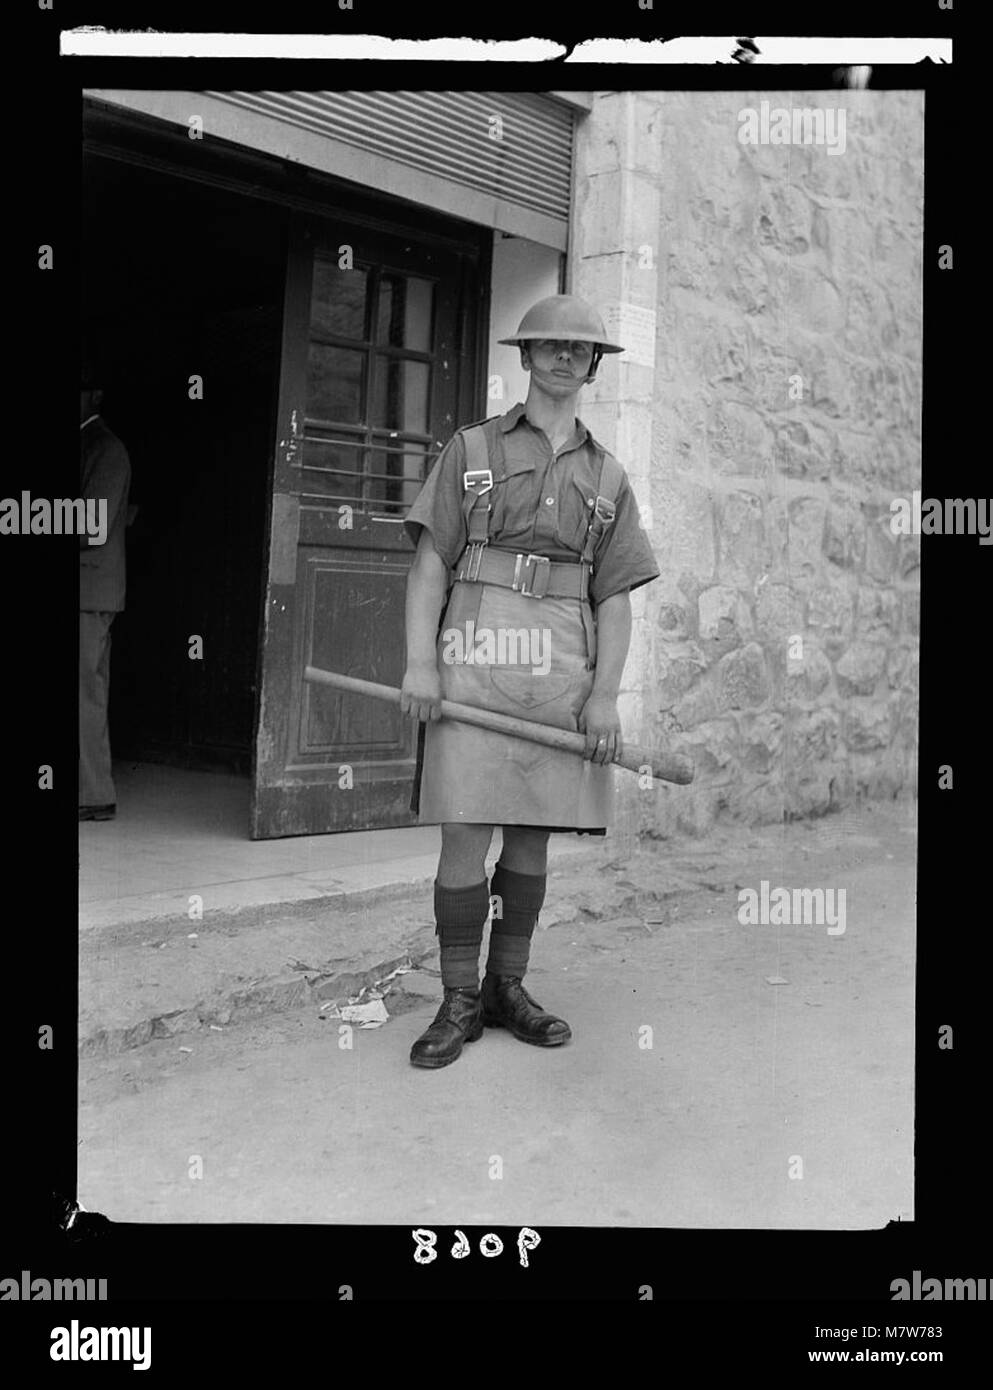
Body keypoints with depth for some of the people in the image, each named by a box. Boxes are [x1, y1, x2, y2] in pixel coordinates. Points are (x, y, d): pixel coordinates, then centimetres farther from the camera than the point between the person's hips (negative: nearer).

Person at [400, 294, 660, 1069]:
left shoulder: (607, 476, 15)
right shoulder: (471, 449, 10)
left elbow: (615, 597, 9)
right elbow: (429, 563, 3)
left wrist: (605, 693, -3)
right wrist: (420, 662, -9)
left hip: (563, 661, 3)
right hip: (477, 649, -2)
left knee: (534, 831, 7)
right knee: (465, 830, -6)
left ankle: (507, 990, 20)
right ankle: (460, 1003, 7)